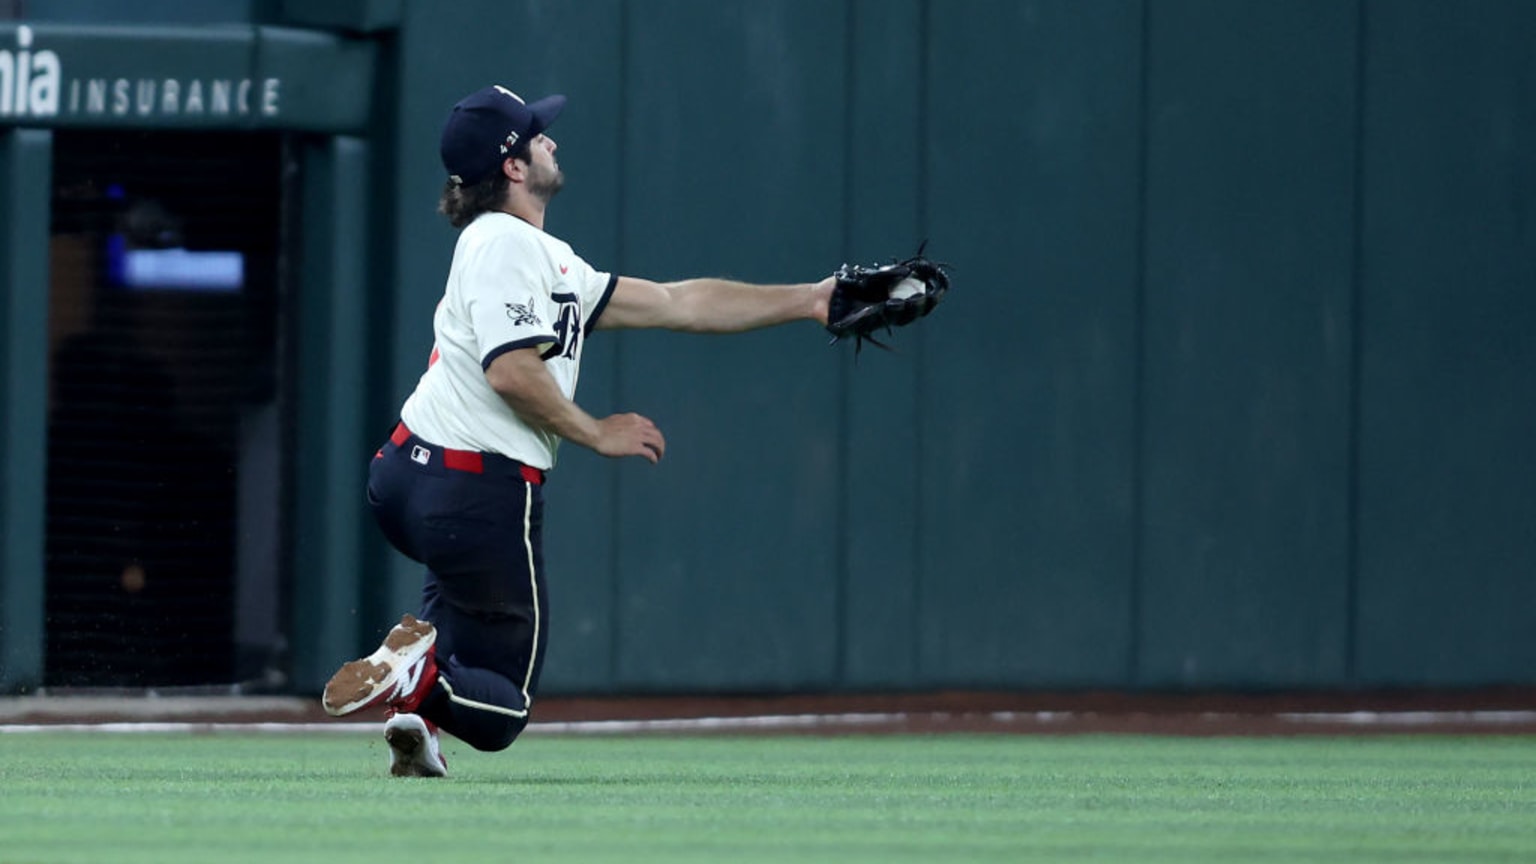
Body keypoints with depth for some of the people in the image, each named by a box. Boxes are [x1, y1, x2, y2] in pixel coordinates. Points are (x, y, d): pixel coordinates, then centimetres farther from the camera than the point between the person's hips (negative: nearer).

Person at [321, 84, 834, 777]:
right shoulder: (504, 246, -10)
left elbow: (673, 305, 21)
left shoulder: (549, 260, 20)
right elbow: (511, 371, -22)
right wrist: (597, 433, -8)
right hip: (478, 496, -9)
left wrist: (809, 301, 21)